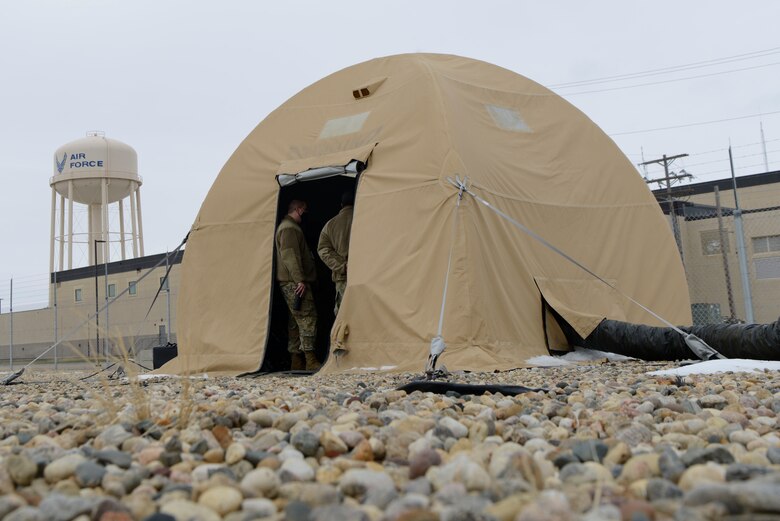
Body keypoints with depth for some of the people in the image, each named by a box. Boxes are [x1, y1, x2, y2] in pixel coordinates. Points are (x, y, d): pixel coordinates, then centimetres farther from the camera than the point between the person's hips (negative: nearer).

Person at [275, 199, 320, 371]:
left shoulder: (291, 228, 25)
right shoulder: (289, 228, -10)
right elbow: (289, 256, -20)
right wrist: (300, 280, -23)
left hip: (291, 282, 11)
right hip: (293, 282, -11)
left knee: (295, 320, 10)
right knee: (307, 317, -13)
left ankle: (297, 362, 13)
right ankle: (311, 361, -14)